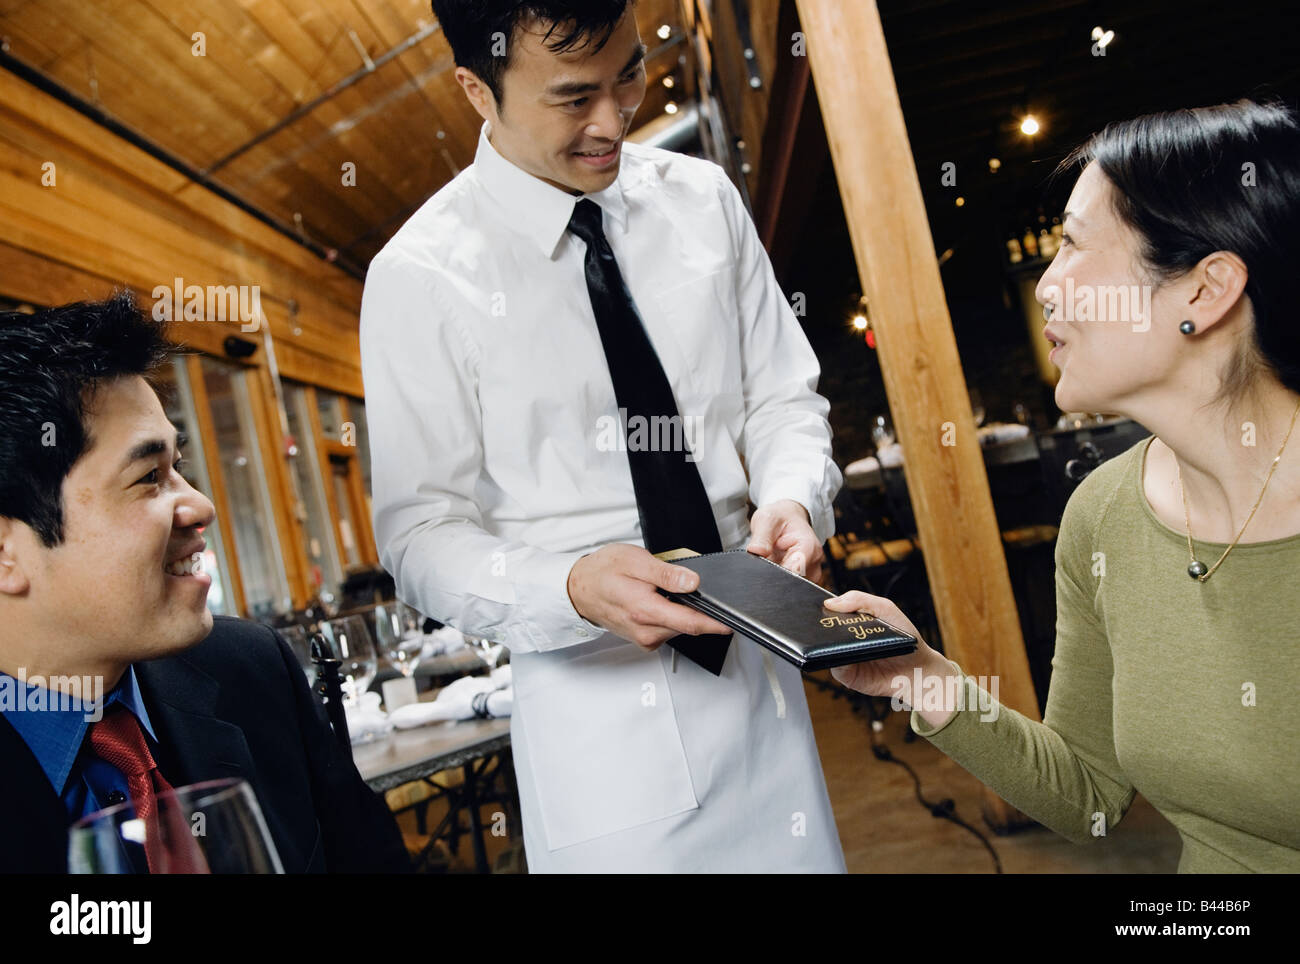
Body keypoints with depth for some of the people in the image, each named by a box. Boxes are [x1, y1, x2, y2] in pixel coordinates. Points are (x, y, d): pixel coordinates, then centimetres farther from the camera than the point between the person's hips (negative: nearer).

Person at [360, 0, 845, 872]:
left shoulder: (703, 200, 1)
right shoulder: (421, 278, -11)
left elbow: (784, 396, 7)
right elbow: (421, 532, -9)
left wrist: (790, 498, -14)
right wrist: (573, 589, -26)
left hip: (760, 674, 4)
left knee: (803, 856, 17)